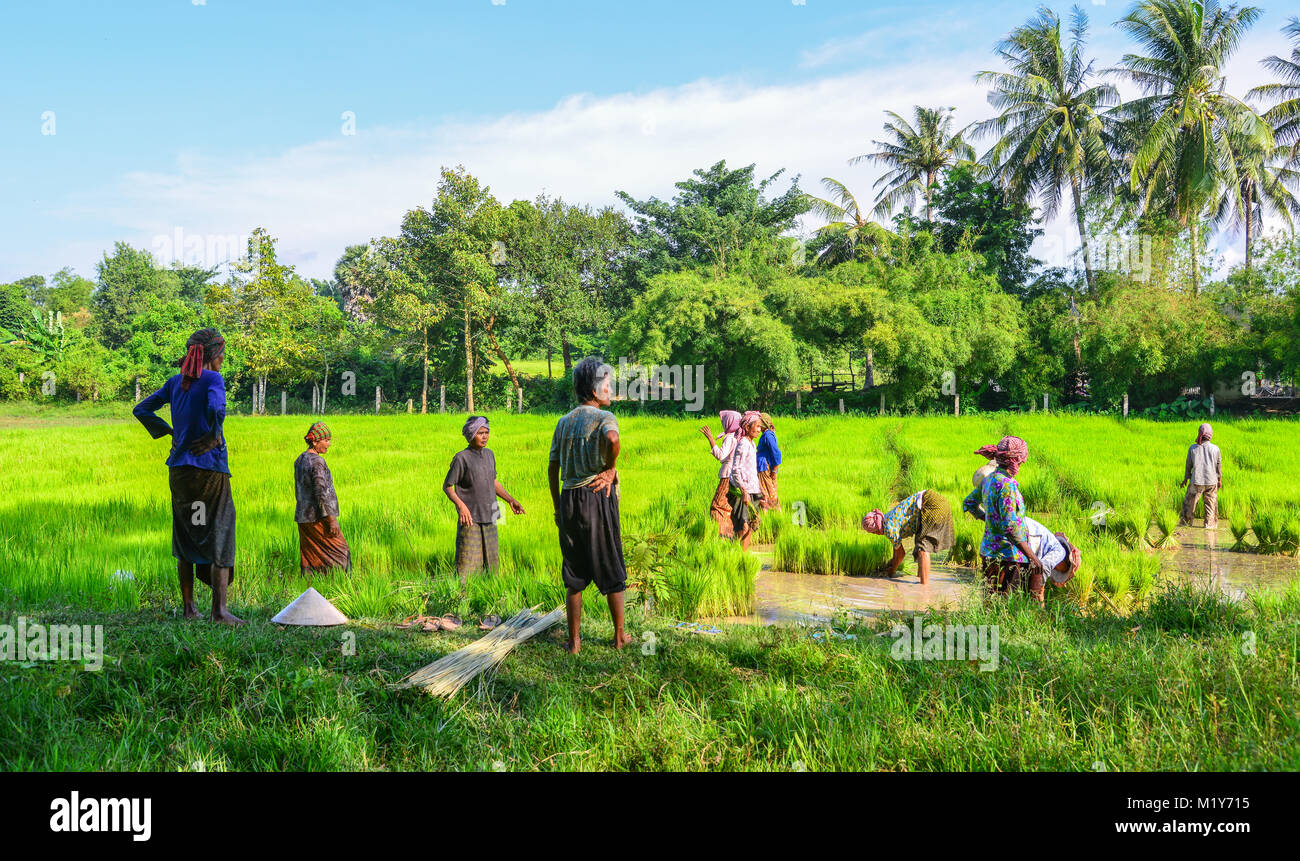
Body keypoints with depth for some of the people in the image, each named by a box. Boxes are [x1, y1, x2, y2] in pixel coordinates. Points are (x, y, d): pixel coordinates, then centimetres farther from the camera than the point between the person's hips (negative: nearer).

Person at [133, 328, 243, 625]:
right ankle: (219, 609, -9)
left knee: (185, 536, 13)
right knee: (220, 535, -3)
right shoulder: (213, 379, -8)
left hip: (179, 468, 6)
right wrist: (214, 436, -12)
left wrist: (171, 433, 14)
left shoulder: (175, 382, 11)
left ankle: (188, 606, 17)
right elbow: (216, 409, -28)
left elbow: (141, 410, 16)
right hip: (209, 467, -6)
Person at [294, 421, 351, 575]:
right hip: (319, 519, -8)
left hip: (303, 517, 8)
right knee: (340, 553, -1)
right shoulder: (317, 462, -18)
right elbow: (321, 494, -21)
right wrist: (331, 520, -19)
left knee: (309, 557, 9)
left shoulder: (300, 460, 10)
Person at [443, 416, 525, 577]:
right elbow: (447, 486, -5)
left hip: (489, 518, 6)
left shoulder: (489, 454, 10)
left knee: (491, 561, 10)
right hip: (470, 518, -6)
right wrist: (460, 505, -20)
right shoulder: (461, 458, -9)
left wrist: (510, 499, 13)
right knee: (467, 564, -7)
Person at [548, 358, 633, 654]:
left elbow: (552, 468, 11)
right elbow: (612, 439, -31)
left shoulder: (564, 422, 13)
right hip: (597, 497, -5)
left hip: (568, 498, 5)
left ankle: (574, 640, 13)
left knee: (574, 575, 11)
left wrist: (558, 508, 18)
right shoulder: (604, 417, -6)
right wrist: (610, 468, -13)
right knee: (612, 570, 9)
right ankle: (620, 635, 19)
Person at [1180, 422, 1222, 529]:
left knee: (1189, 501, 13)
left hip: (1196, 481, 0)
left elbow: (1188, 465, 3)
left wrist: (1185, 479, 15)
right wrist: (1220, 480, 16)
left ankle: (1186, 522, 20)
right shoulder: (1215, 449, -5)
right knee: (1211, 503, 11)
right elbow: (1219, 466, 3)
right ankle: (1209, 524, 13)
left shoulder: (1192, 448, -5)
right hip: (1211, 481, 0)